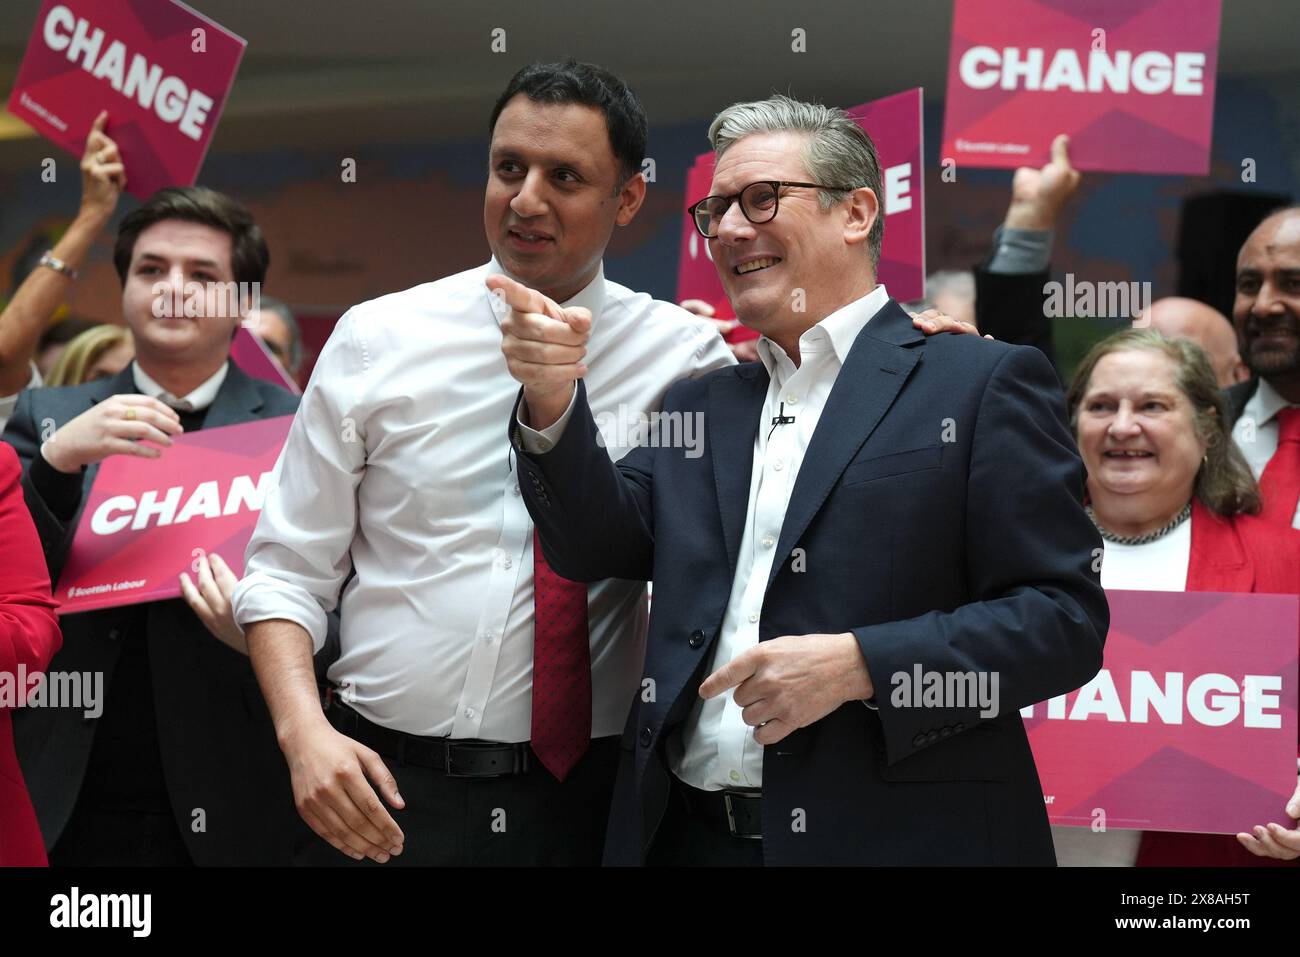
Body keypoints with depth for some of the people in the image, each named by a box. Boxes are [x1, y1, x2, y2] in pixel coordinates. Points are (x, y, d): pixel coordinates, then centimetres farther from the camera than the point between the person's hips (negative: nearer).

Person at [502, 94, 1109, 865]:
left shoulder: (980, 384, -2)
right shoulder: (701, 406, 16)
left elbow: (1065, 619, -8)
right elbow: (598, 547, 5)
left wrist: (858, 664, -18)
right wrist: (552, 401, -11)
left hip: (892, 835, -5)